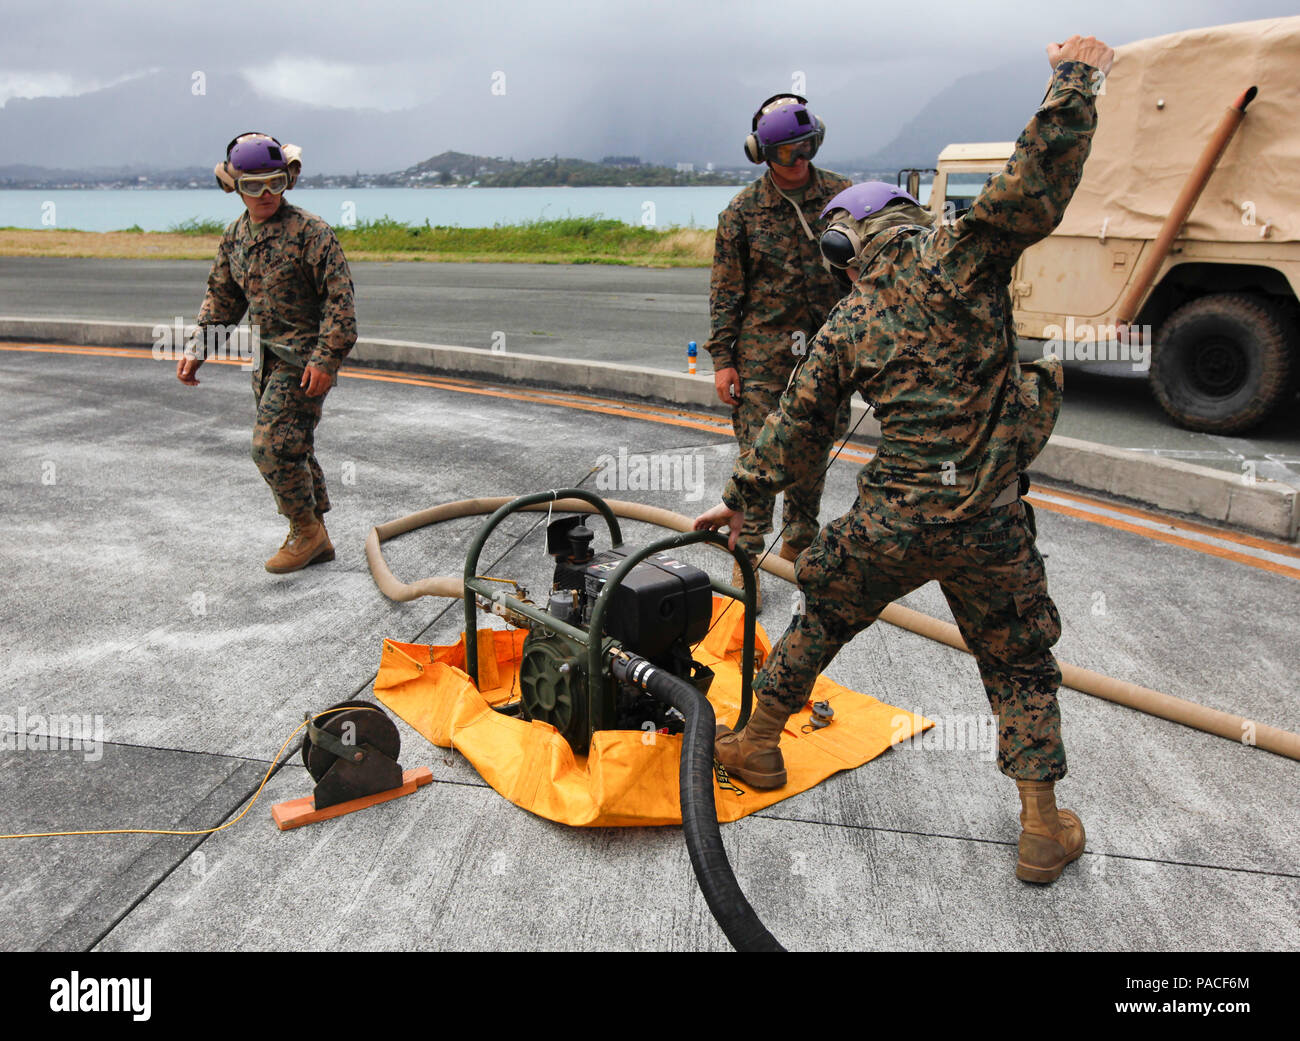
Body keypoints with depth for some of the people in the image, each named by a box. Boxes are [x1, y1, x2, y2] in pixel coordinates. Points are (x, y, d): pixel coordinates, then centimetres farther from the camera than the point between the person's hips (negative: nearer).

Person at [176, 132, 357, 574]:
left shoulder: (310, 231, -13)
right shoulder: (235, 235, 10)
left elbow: (339, 297, -16)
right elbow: (222, 296, 19)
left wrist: (326, 359, -21)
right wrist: (197, 348, 10)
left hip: (303, 358, -8)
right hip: (266, 357, 8)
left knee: (272, 446, -14)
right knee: (291, 448, 13)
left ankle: (307, 530, 6)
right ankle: (316, 541, 24)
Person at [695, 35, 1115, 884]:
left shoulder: (844, 330, 4)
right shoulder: (957, 257, -4)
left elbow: (795, 435, 9)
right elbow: (1036, 189, -16)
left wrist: (740, 497, 22)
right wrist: (1075, 79, -2)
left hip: (891, 521, 1)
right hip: (989, 524, -1)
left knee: (822, 621, 24)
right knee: (1020, 665, 17)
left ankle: (759, 743, 39)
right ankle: (1044, 830, 20)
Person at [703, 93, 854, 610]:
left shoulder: (844, 196, 3)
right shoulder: (742, 211, -2)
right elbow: (726, 291, 0)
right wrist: (721, 359, -4)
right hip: (764, 347, -2)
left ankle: (799, 539, 27)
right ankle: (748, 553, 4)